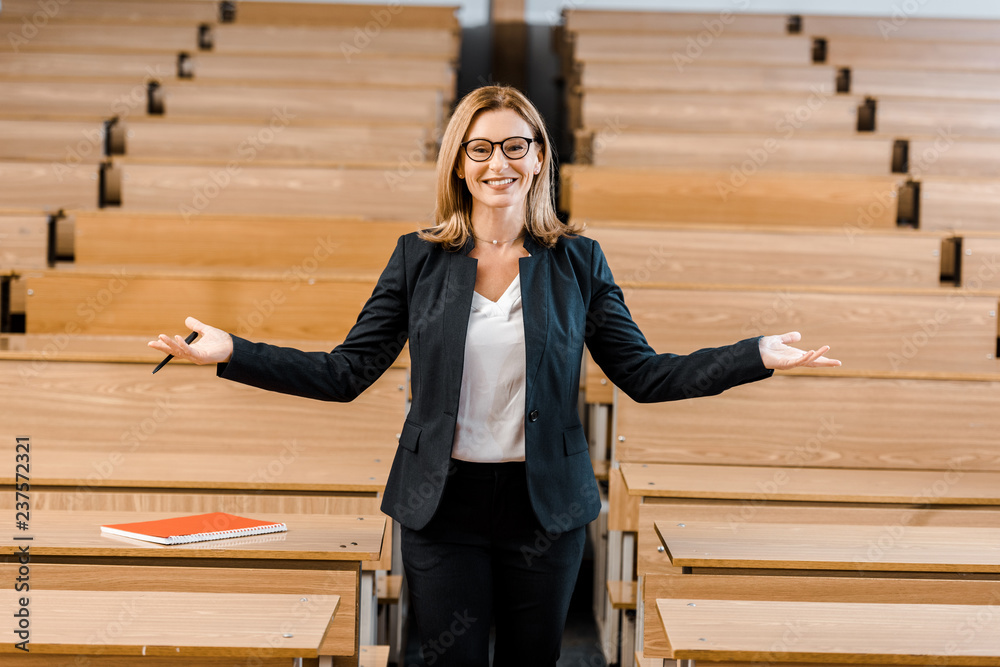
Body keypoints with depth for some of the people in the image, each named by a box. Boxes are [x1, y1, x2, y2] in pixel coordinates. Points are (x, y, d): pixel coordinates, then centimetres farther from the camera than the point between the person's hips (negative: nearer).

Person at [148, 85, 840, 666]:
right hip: (443, 508, 0)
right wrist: (231, 352, -11)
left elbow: (644, 373, 1)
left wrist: (760, 355, -10)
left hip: (544, 507, 0)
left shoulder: (577, 261, 1)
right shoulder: (419, 258, 1)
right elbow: (346, 372, 0)